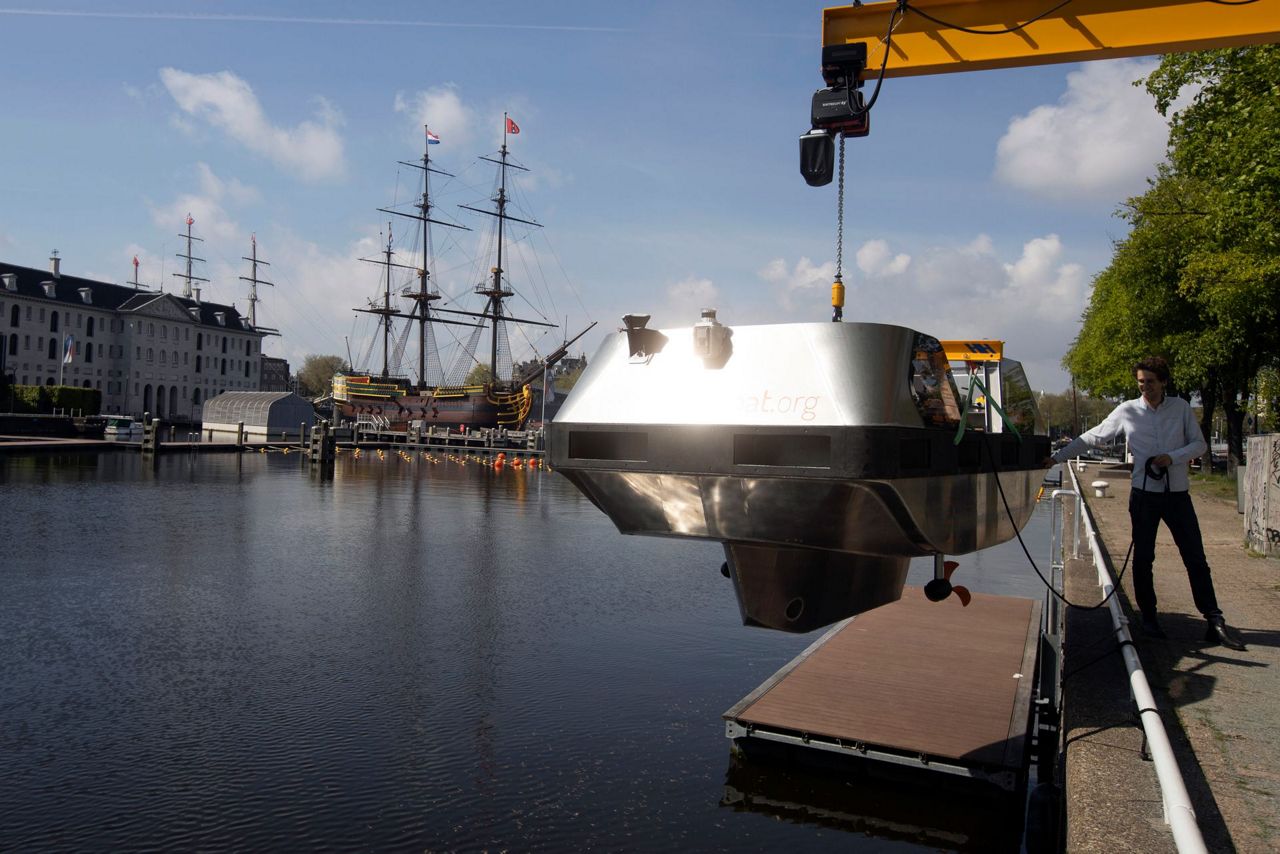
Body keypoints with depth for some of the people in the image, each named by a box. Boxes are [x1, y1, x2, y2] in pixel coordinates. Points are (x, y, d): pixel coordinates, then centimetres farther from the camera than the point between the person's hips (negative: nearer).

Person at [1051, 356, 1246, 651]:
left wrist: (1173, 457, -13)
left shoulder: (1181, 408, 3)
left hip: (1178, 494, 1)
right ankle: (1149, 618, 17)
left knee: (1196, 559, 1)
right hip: (1144, 494, 0)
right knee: (1143, 559, 5)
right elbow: (1092, 437, 3)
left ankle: (1215, 622, 7)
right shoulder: (1127, 411, -1)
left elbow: (1199, 444, 6)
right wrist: (1057, 457, -1)